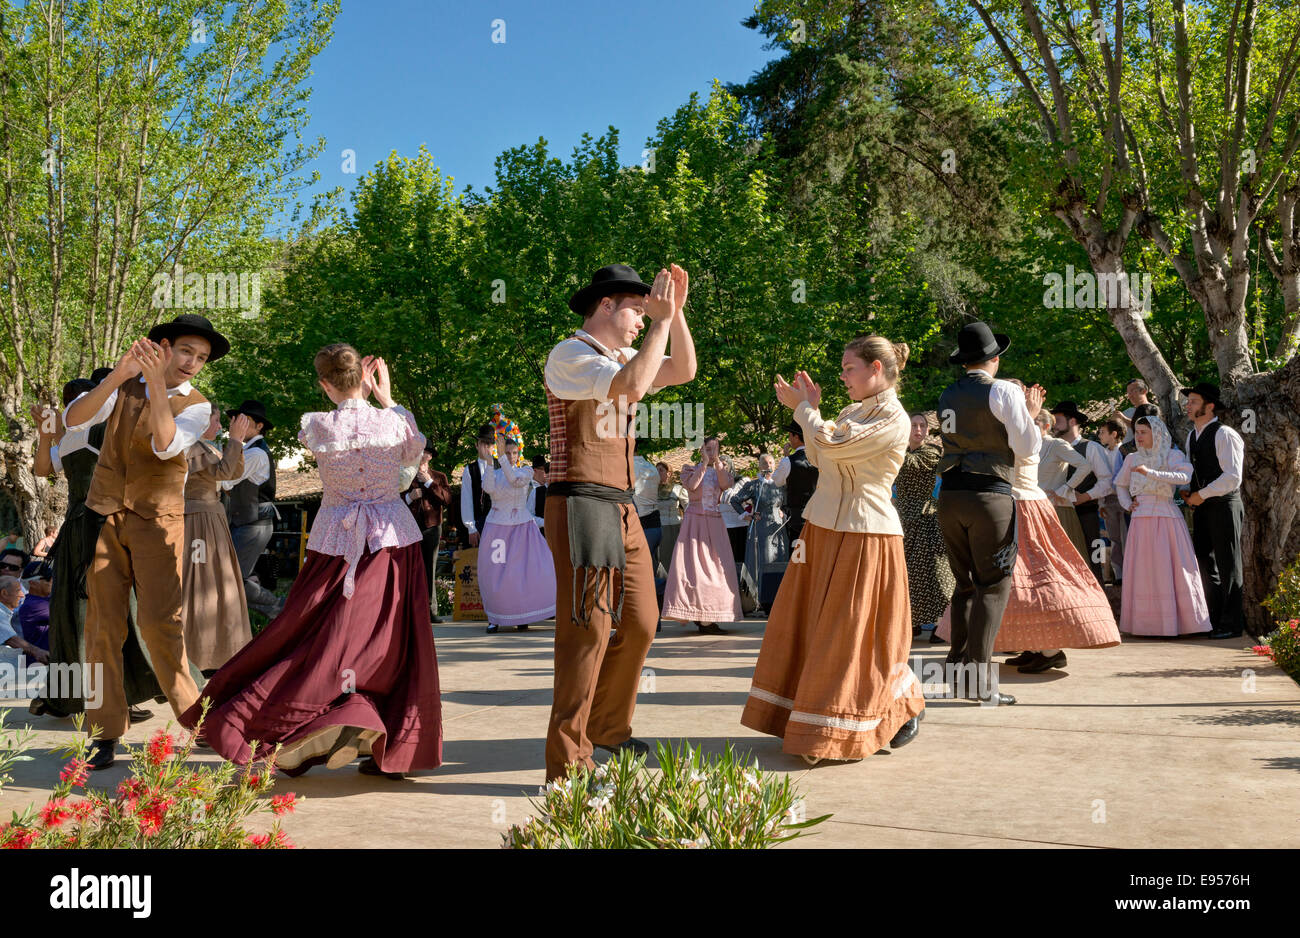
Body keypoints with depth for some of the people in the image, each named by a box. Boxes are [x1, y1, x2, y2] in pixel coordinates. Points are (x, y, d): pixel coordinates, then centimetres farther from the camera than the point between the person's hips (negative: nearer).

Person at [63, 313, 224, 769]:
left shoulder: (195, 406, 0)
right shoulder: (121, 385, 7)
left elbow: (165, 445, -20)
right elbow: (73, 419, -10)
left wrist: (157, 384, -29)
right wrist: (121, 373, -23)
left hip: (156, 521, -2)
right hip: (104, 517, 2)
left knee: (159, 623, -11)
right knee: (102, 625, -1)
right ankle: (106, 736, 5)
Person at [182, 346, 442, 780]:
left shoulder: (316, 426, -8)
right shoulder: (396, 421, -6)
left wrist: (355, 396, 16)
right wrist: (387, 399, 18)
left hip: (339, 543, -1)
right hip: (395, 540, 1)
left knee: (328, 638, 9)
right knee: (393, 645, 8)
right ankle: (393, 752, 13)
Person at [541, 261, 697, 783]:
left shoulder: (622, 357, 19)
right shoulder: (569, 354, -8)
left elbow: (684, 371, 16)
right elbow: (631, 386, -23)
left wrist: (676, 311, 7)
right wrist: (659, 320, -15)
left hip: (621, 509, 9)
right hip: (581, 504, -9)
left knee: (640, 623, 12)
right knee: (588, 628, -10)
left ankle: (608, 726, 30)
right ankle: (568, 760, -3)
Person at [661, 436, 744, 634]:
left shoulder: (721, 470, 16)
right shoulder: (689, 469, 9)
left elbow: (726, 485, -6)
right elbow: (691, 485, -13)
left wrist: (718, 463, -12)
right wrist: (704, 463, -13)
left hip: (714, 523, 3)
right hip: (694, 520, -3)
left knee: (715, 567, -4)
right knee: (692, 565, -11)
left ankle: (708, 619, -2)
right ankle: (696, 615, -12)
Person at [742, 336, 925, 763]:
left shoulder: (893, 418, -14)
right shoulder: (855, 411, 13)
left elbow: (829, 445, -22)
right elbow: (818, 458, 20)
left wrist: (805, 407, -5)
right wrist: (806, 409, 13)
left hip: (863, 538, -9)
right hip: (826, 530, 9)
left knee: (855, 635, 0)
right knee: (815, 627, 11)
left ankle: (908, 706, 20)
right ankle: (808, 720, 23)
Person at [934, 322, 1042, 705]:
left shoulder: (947, 396, 13)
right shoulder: (1004, 391, -4)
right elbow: (1026, 447, -5)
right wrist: (1030, 413, 12)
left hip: (950, 496, 6)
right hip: (989, 495, -6)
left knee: (965, 584, 14)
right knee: (993, 586, -2)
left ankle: (958, 669, 15)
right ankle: (980, 678, -7)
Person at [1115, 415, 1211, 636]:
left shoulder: (1172, 456, 0)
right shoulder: (1132, 459, 13)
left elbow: (1184, 476, -20)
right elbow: (1120, 485, 29)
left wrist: (1150, 472, -26)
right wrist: (1127, 504, 11)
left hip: (1166, 517, -4)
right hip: (1141, 519, 4)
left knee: (1170, 568, -5)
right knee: (1143, 571, 1)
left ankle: (1174, 621, 0)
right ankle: (1146, 623, 4)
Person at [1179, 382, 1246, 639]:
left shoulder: (1224, 435, -13)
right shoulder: (1192, 436, 13)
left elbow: (1233, 477, -20)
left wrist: (1202, 494, -15)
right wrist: (1188, 491, 6)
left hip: (1224, 505, -8)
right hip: (1201, 506, 8)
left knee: (1228, 565, -1)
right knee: (1206, 562, 11)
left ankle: (1232, 624, 7)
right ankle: (1216, 619, 21)